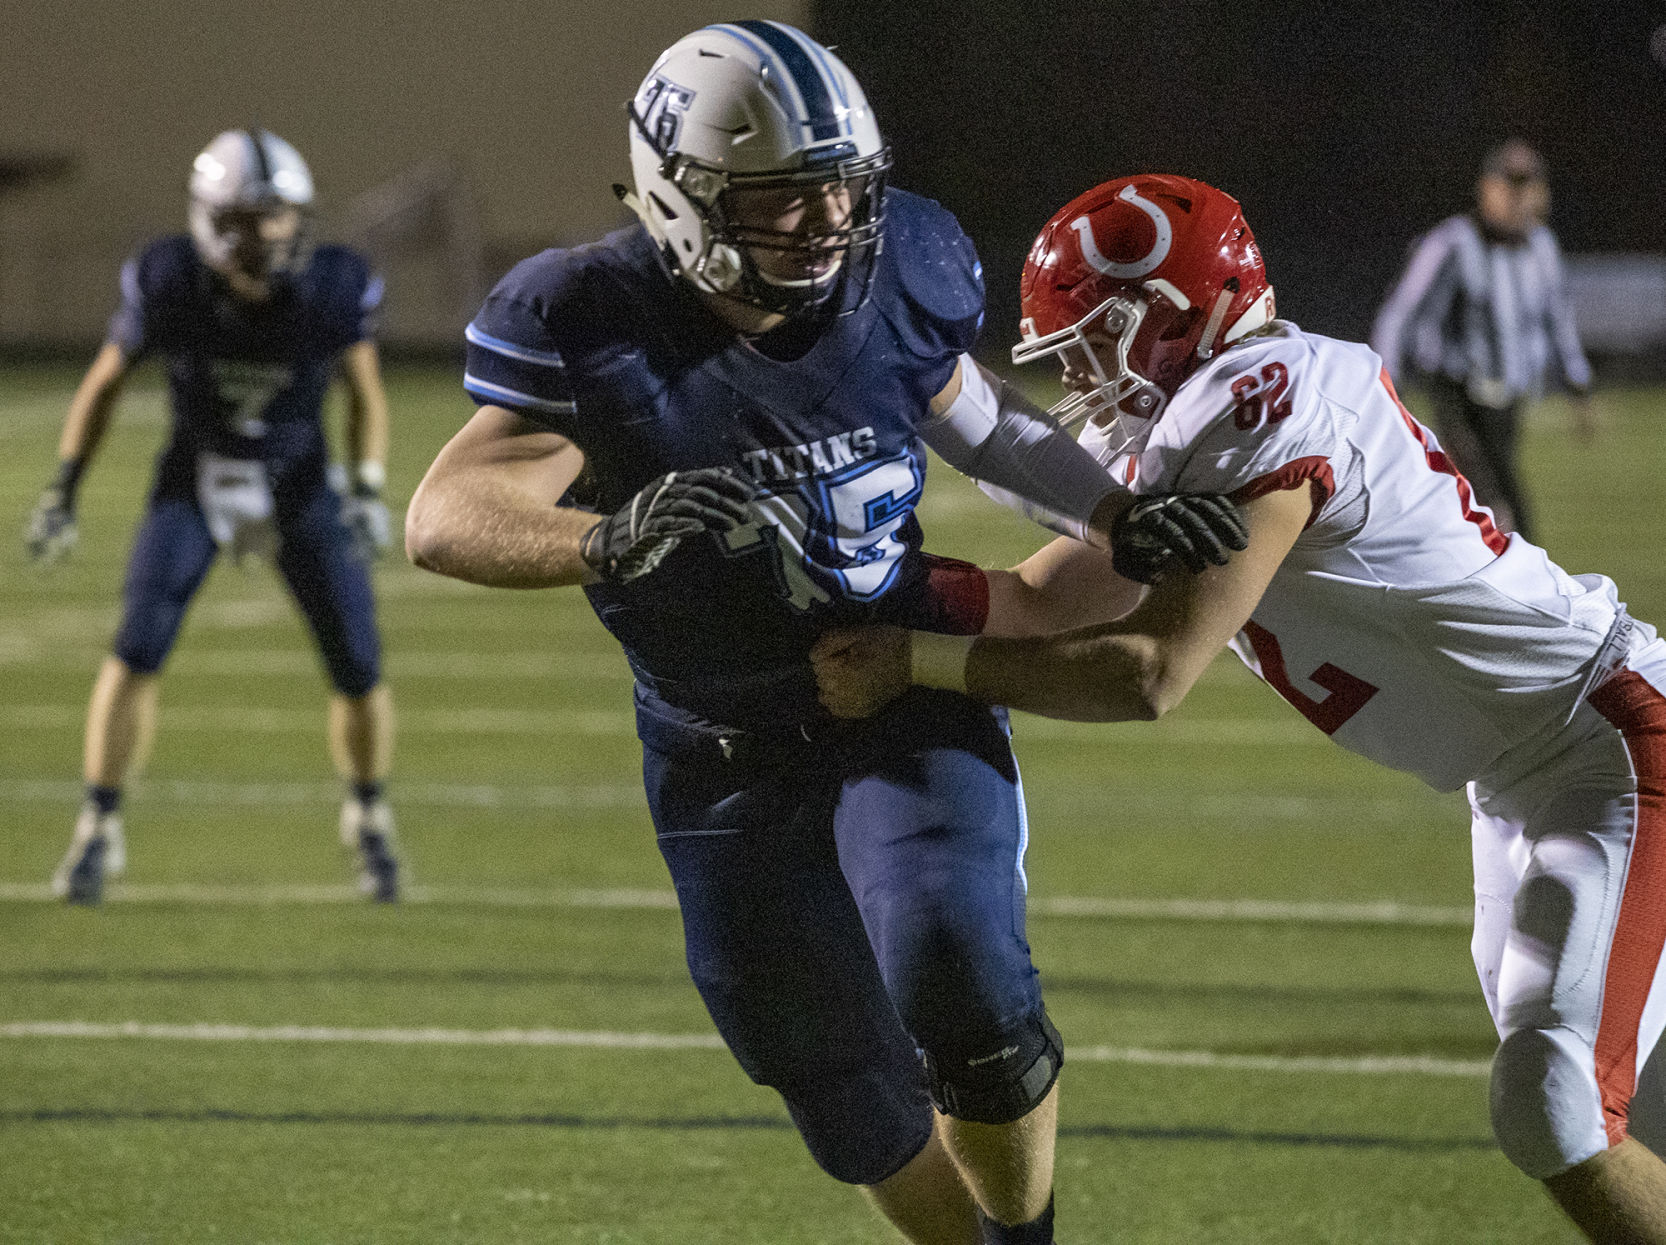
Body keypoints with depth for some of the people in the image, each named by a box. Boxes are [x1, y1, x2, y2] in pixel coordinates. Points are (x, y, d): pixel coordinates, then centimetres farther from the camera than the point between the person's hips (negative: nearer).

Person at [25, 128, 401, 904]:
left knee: (359, 668, -4)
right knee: (137, 649, -19)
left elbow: (365, 397, -3)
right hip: (194, 482, -1)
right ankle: (99, 830, -6)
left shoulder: (334, 290, -20)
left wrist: (369, 492, -16)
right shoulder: (167, 285, -22)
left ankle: (368, 817, 24)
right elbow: (105, 382, -6)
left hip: (298, 486, 1)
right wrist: (63, 489, -9)